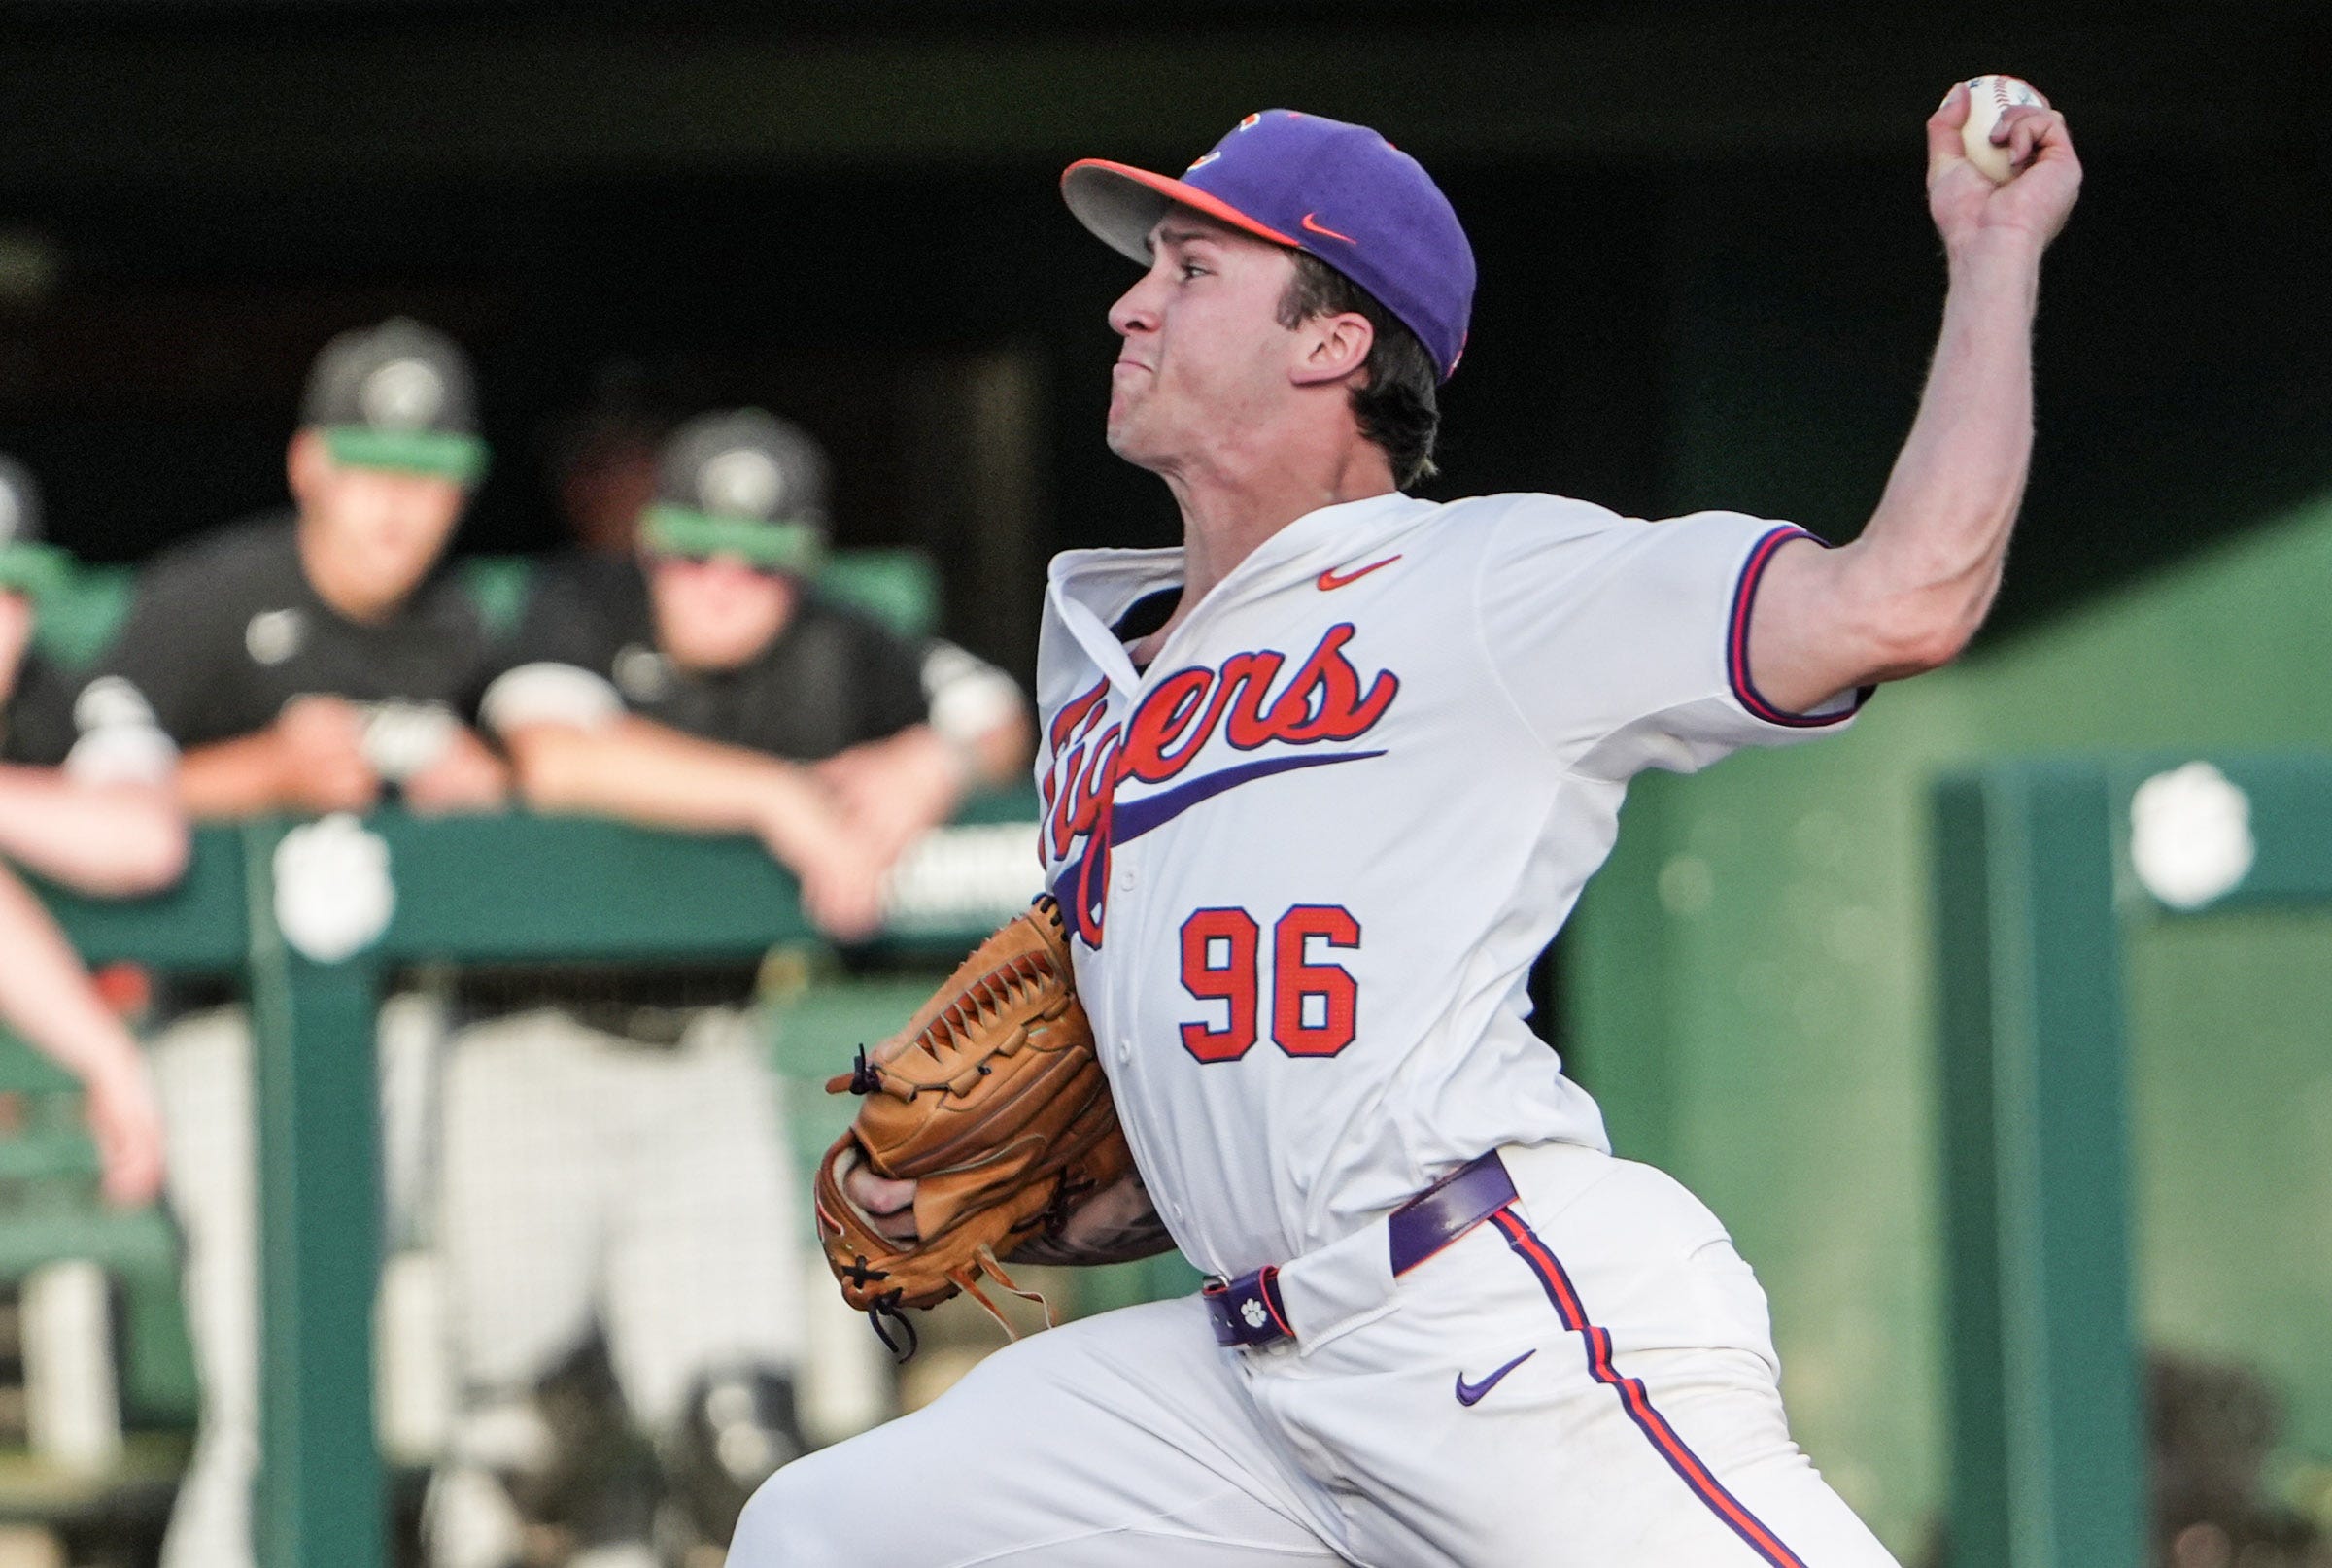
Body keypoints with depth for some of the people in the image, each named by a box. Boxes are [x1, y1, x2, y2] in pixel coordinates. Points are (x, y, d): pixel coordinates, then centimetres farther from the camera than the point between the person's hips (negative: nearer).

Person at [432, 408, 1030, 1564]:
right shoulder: (585, 616, -8)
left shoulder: (836, 657, 4)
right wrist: (780, 798, -31)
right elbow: (557, 759, -28)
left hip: (709, 1072, 3)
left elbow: (1000, 718, 13)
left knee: (737, 1418, -9)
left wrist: (934, 763, -11)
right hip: (534, 1056, -3)